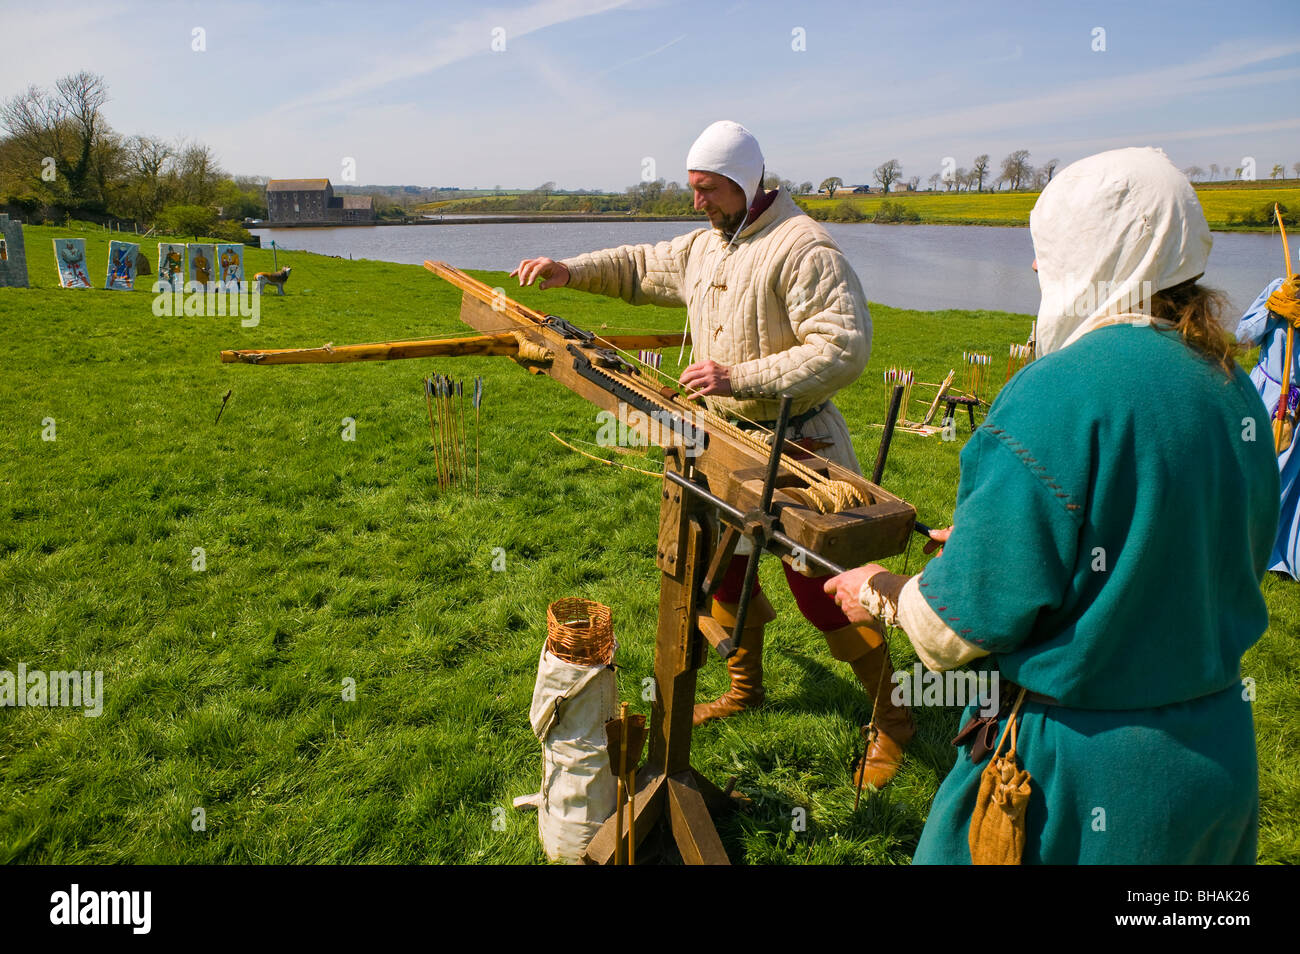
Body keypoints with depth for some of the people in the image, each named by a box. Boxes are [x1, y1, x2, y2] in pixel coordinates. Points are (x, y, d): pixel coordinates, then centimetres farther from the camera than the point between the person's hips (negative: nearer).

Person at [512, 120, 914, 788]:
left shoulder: (802, 248, -17)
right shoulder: (704, 245, 10)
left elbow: (845, 347, -25)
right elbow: (642, 267, 23)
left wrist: (739, 378, -27)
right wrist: (569, 271, 8)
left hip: (797, 447, -8)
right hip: (726, 440, 9)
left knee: (824, 587, -4)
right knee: (719, 563, 16)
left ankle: (891, 720, 15)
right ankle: (745, 686, 38)